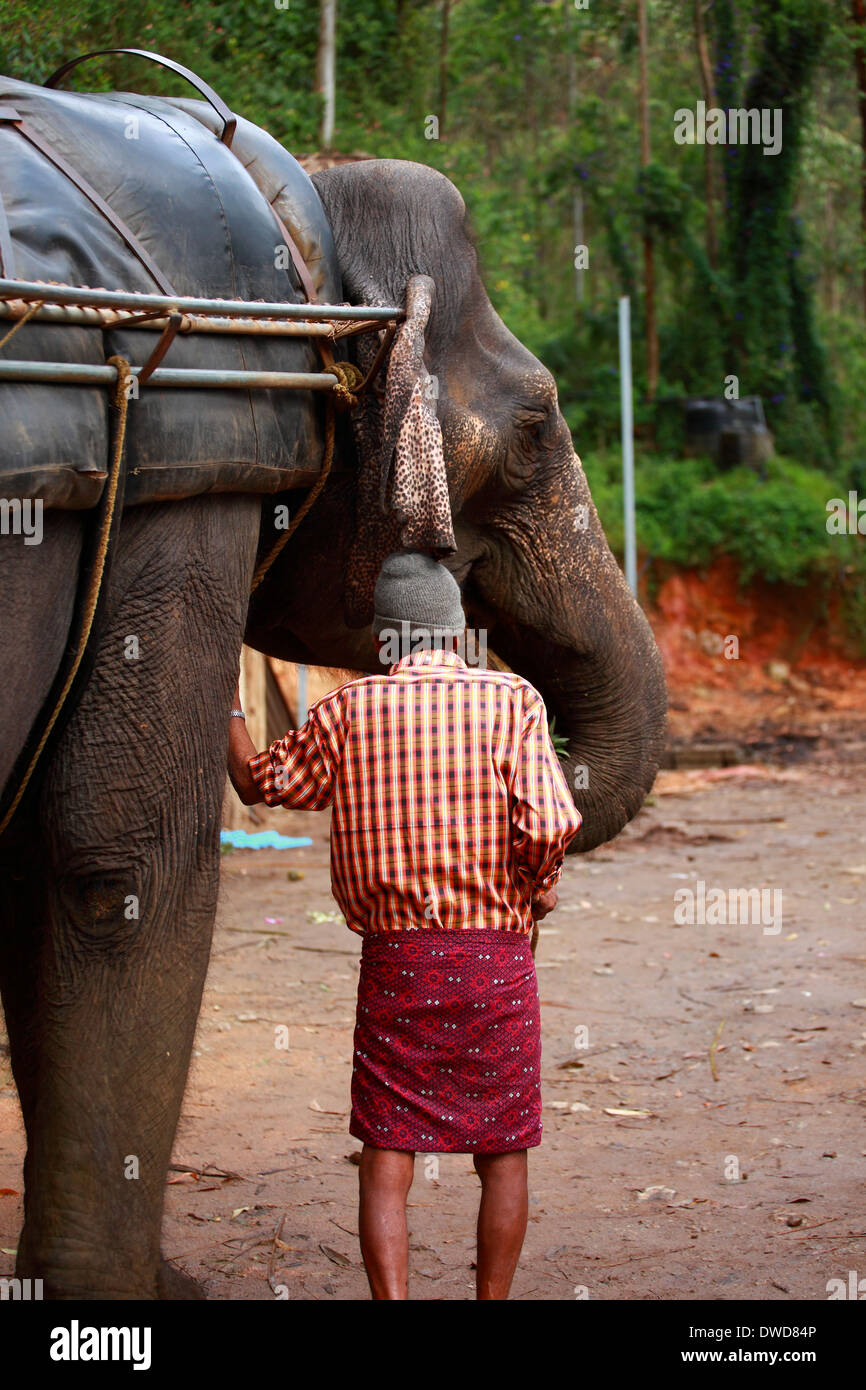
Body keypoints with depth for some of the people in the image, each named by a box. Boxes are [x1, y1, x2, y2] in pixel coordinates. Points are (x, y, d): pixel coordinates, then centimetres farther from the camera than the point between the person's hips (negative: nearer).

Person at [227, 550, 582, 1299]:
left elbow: (258, 782, 16)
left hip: (393, 955, 1)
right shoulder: (511, 700, -3)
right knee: (503, 1152, 12)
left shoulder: (347, 711, 2)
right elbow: (549, 823, -14)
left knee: (387, 1156, 2)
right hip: (496, 956, 0)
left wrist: (226, 698, 30)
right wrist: (539, 890, 6)